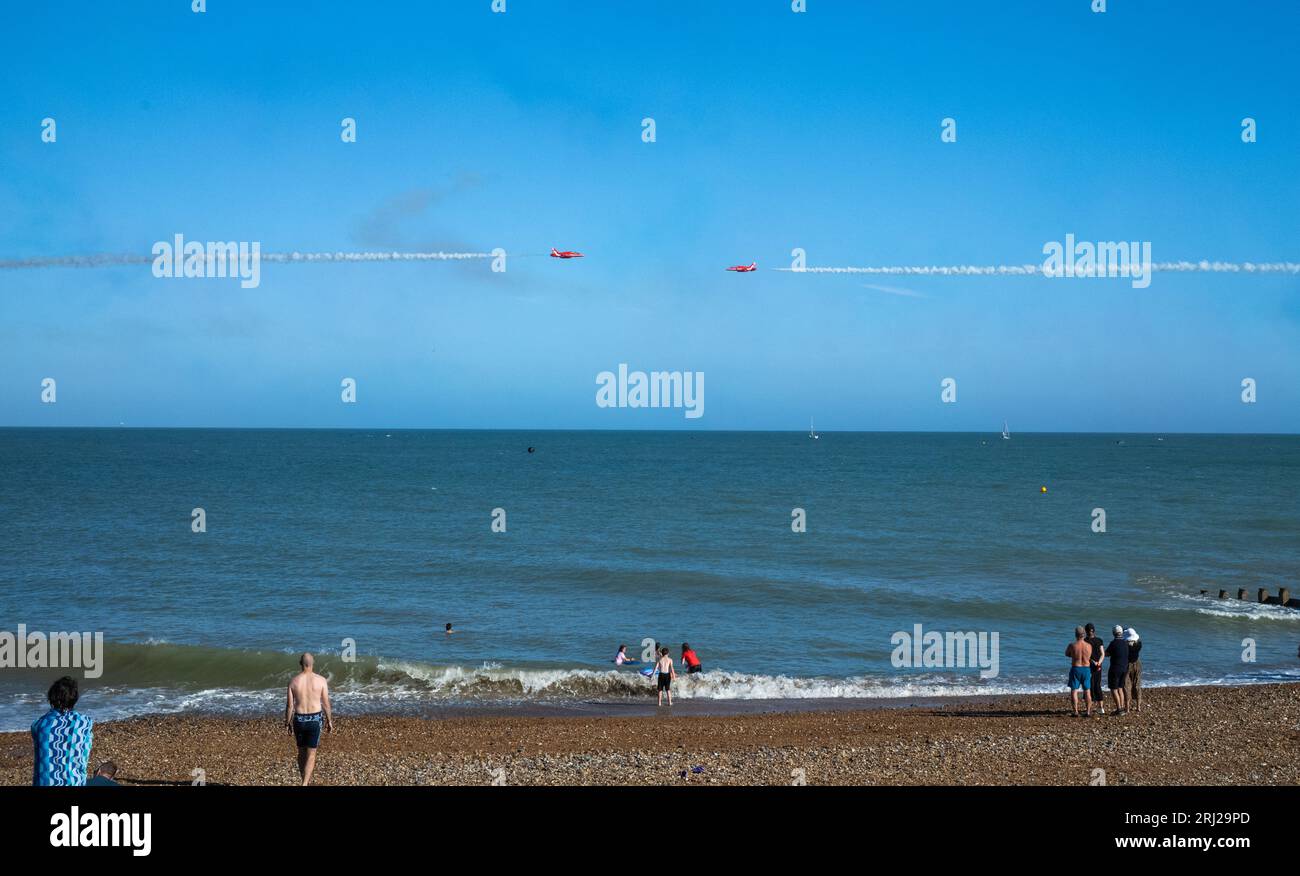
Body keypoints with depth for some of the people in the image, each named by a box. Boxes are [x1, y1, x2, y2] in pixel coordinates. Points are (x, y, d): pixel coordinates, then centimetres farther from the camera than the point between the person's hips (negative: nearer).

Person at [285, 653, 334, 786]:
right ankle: (304, 784, -11)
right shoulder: (321, 680, -8)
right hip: (315, 719, -1)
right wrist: (329, 721, 9)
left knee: (301, 752, 19)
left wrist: (288, 722, 11)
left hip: (299, 719, 1)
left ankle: (306, 780, 32)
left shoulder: (293, 681, -5)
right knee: (311, 754, 3)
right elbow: (326, 704, -4)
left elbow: (289, 705, -2)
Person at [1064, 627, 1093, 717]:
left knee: (1074, 691, 4)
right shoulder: (1089, 646, -5)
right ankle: (1088, 712, 12)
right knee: (1087, 691, 12)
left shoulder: (1072, 645, -13)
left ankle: (1076, 712, -2)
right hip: (1086, 669, 2)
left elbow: (1067, 654, 6)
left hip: (1075, 669, -2)